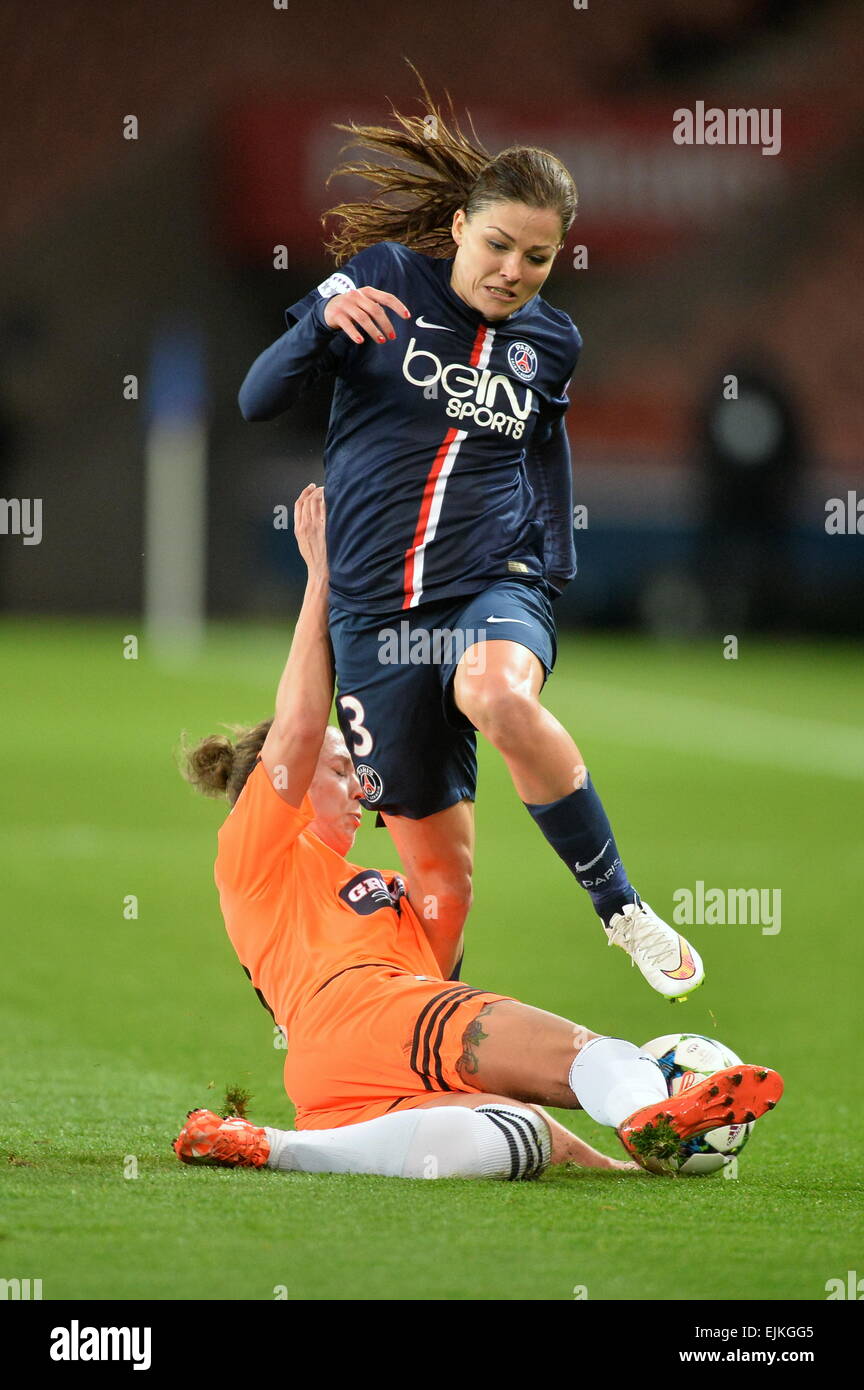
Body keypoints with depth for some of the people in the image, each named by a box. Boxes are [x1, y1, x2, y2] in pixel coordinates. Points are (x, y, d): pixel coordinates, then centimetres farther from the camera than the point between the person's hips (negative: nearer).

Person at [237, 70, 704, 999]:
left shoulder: (549, 345, 6)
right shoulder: (385, 279, -2)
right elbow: (257, 400, -6)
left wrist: (554, 569, 14)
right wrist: (325, 321, -25)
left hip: (496, 582, 0)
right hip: (375, 602, 0)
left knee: (499, 697, -37)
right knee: (438, 871, -1)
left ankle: (620, 906, -24)